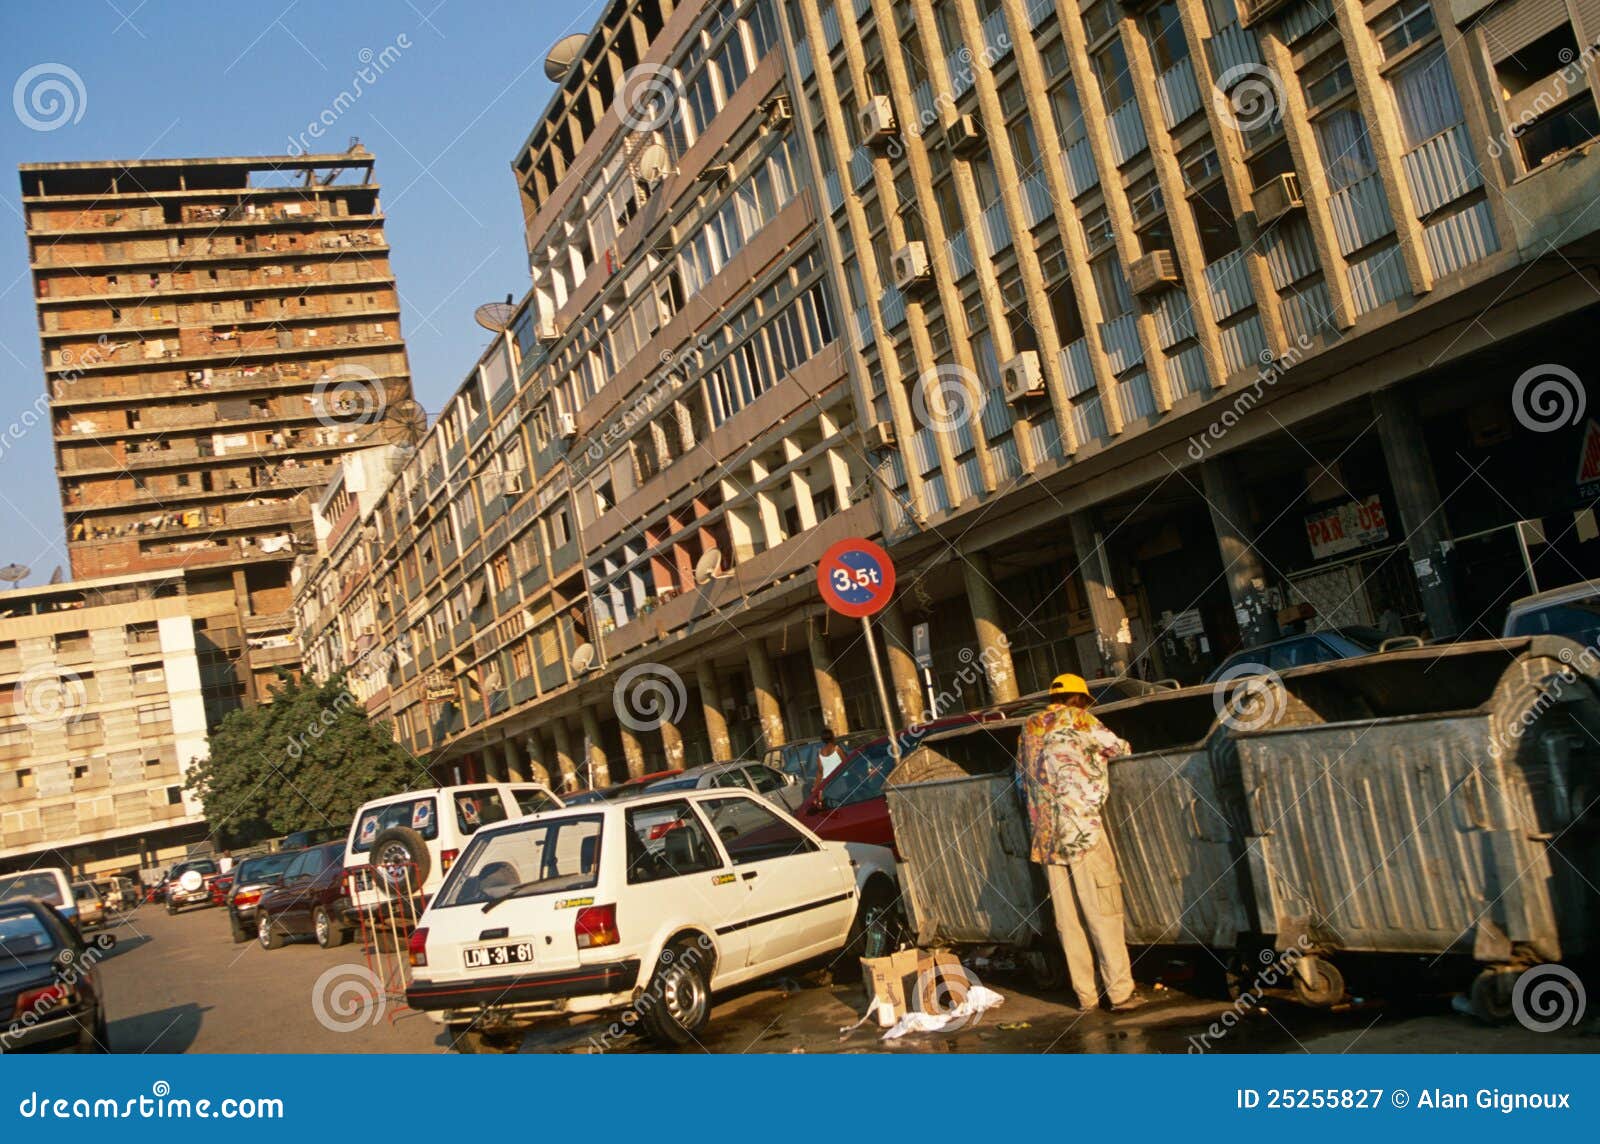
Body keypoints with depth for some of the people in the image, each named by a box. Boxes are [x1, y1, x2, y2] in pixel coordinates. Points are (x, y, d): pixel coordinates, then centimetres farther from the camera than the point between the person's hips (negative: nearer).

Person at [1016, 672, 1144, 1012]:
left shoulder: (1028, 729, 18)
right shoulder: (1077, 719, 2)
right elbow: (1119, 749, 13)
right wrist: (1101, 752, 34)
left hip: (1046, 839, 6)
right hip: (1082, 829, -5)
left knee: (1068, 920, 8)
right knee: (1103, 914, -3)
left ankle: (1085, 995, 11)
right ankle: (1121, 993, -3)